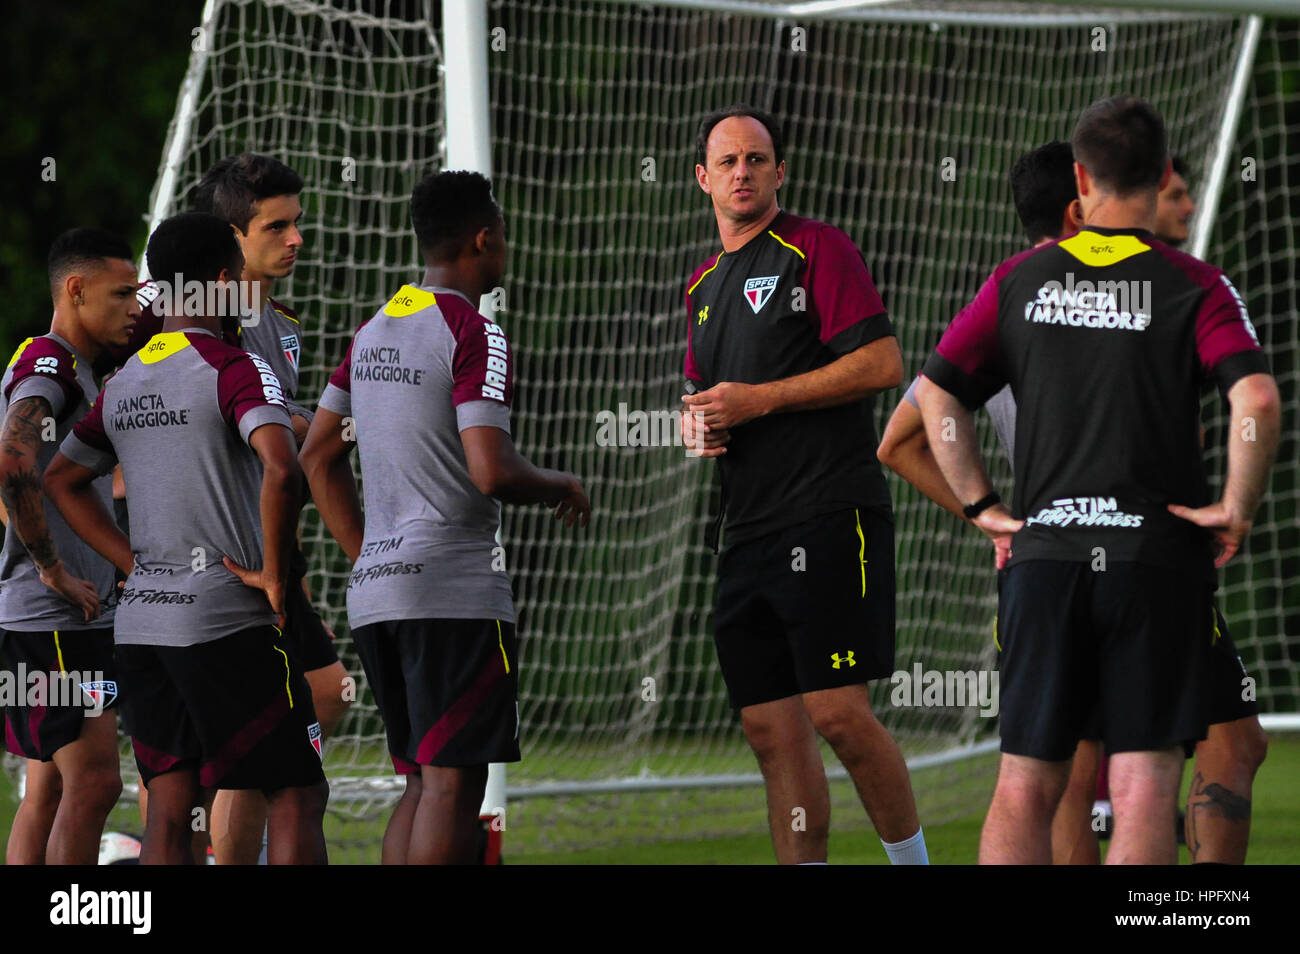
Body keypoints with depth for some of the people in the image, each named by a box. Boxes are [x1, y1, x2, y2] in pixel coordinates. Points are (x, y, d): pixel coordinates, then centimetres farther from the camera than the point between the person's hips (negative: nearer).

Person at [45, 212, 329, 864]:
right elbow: (280, 469, -26)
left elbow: (60, 480, 25)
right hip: (227, 619, -7)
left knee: (168, 805, 7)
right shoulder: (234, 370, -10)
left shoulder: (123, 383, 13)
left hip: (141, 620, 7)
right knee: (296, 795, -2)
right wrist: (273, 575, -14)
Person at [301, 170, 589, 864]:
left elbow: (317, 457, 20)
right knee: (452, 782, -8)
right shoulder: (474, 336, -10)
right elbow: (492, 472, -20)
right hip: (454, 588, -8)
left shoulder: (372, 330, 15)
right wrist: (560, 488, 0)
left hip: (373, 591, 8)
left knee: (421, 782, 13)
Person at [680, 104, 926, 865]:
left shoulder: (817, 249, -2)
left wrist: (757, 400, -12)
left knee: (839, 712, -14)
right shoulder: (705, 285, 21)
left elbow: (883, 363, -11)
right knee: (773, 730, 3)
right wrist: (697, 423, 6)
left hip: (830, 514, -8)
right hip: (750, 531, 8)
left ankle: (913, 861, -1)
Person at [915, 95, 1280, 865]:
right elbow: (1257, 400, -17)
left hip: (1042, 553, 3)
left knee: (1025, 787, 6)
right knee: (1143, 790, -4)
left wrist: (981, 506, 9)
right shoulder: (1195, 287, -2)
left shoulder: (1021, 279, 8)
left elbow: (935, 395, 5)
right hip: (1159, 559, -3)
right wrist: (1237, 509, -6)